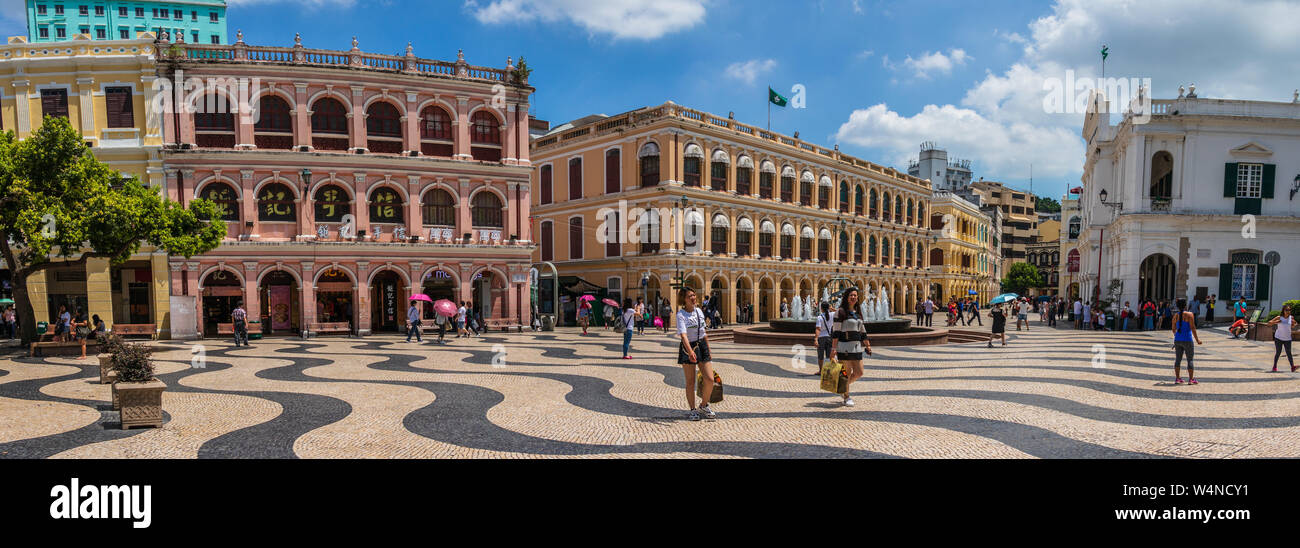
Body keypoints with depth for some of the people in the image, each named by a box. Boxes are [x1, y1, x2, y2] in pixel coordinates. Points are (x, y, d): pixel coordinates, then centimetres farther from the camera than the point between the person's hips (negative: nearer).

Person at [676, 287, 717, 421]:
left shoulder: (699, 311, 6)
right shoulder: (681, 315, -13)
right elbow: (683, 335, -27)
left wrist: (708, 350, 17)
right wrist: (690, 351, -40)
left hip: (702, 346, 5)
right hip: (688, 348, -5)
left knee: (709, 380, -2)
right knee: (690, 382, 5)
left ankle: (704, 406, 20)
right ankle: (693, 410, 19)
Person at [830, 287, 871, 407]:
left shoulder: (858, 313, 14)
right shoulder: (841, 312, -7)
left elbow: (863, 331, 19)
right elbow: (836, 332, -11)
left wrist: (867, 345, 15)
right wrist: (834, 348, -15)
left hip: (856, 347, 7)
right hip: (844, 346, -7)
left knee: (859, 372, 7)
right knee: (847, 372, 0)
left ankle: (844, 386, 31)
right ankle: (846, 397, 14)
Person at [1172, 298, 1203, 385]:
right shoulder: (1189, 314, -10)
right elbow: (1192, 328, -13)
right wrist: (1197, 339, -6)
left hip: (1177, 340, 4)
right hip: (1187, 340, -4)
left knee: (1178, 359, 9)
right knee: (1190, 360, 5)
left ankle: (1177, 378, 12)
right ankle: (1191, 379, 8)